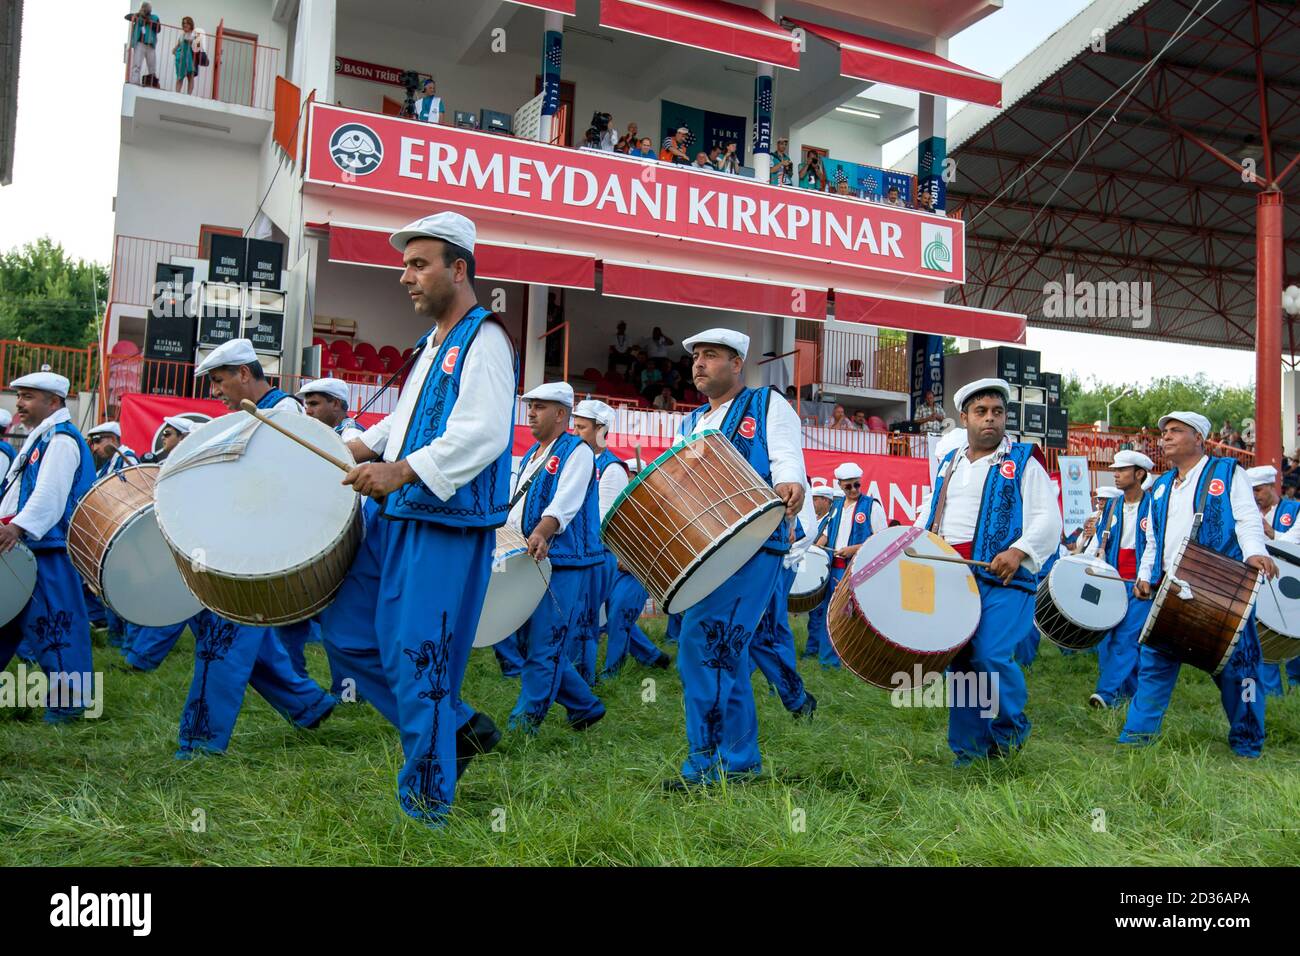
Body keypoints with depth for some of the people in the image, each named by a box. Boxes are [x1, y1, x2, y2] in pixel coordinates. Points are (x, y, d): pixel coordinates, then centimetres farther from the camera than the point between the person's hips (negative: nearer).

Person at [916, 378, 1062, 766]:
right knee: (960, 663, 6)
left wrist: (1019, 550, -21)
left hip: (1002, 579, -5)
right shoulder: (948, 464, 20)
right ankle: (969, 748, 18)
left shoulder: (1023, 461, 4)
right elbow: (928, 515, 26)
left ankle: (1011, 727, 10)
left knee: (990, 656, -18)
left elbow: (1048, 520, -5)